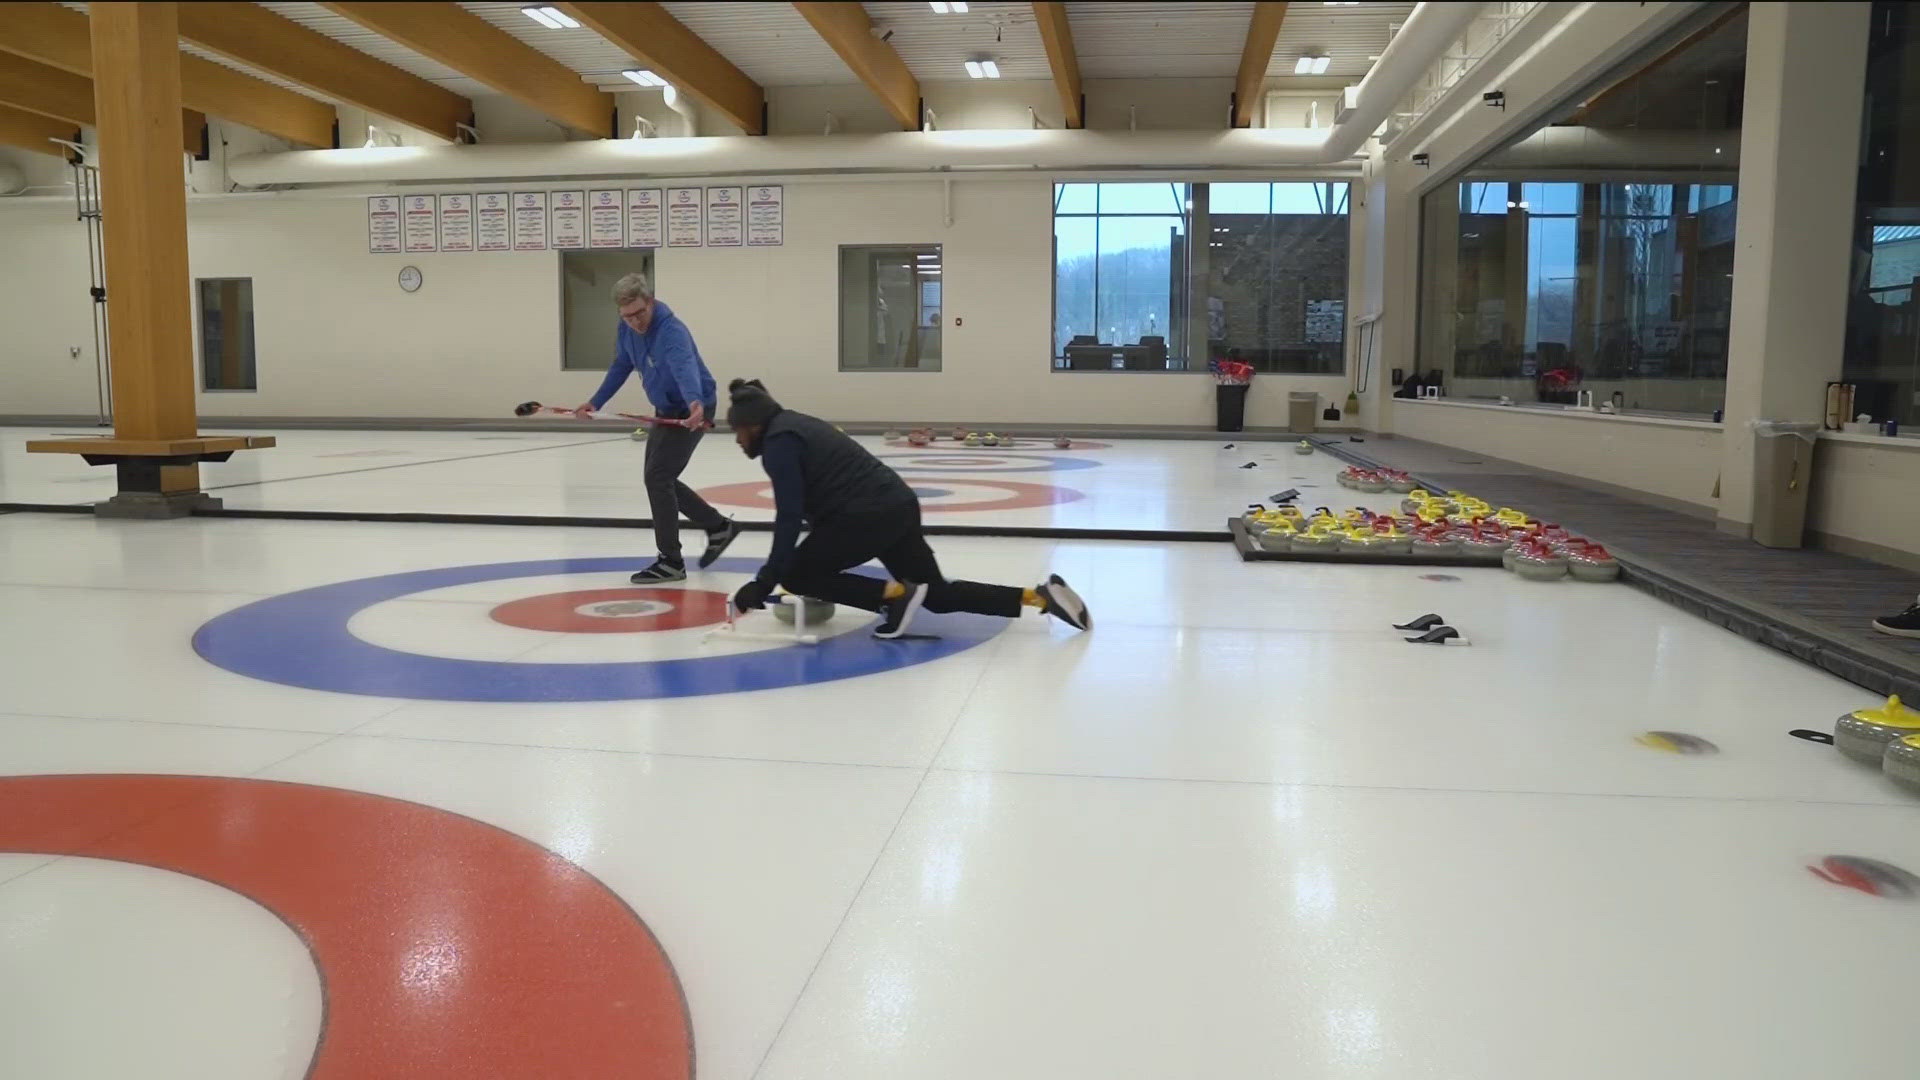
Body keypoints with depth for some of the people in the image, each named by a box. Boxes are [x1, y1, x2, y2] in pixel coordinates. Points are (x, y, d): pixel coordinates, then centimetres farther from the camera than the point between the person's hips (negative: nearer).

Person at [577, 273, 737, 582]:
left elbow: (686, 367, -52)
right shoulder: (627, 328, -6)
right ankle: (718, 527, 27)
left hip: (691, 410, -9)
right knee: (658, 477, 15)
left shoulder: (671, 330, -32)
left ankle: (671, 562, -4)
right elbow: (621, 367, 11)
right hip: (666, 410, 9)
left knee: (657, 476, -14)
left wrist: (695, 403, -70)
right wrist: (595, 403, 6)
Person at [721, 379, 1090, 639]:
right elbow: (814, 501, 26)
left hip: (870, 516, -10)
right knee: (938, 594, 16)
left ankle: (895, 593, -5)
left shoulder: (778, 441, -8)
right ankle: (1038, 594, 6)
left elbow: (790, 516, -16)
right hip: (898, 506, 10)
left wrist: (764, 581, -13)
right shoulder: (795, 425, 21)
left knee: (796, 576, 3)